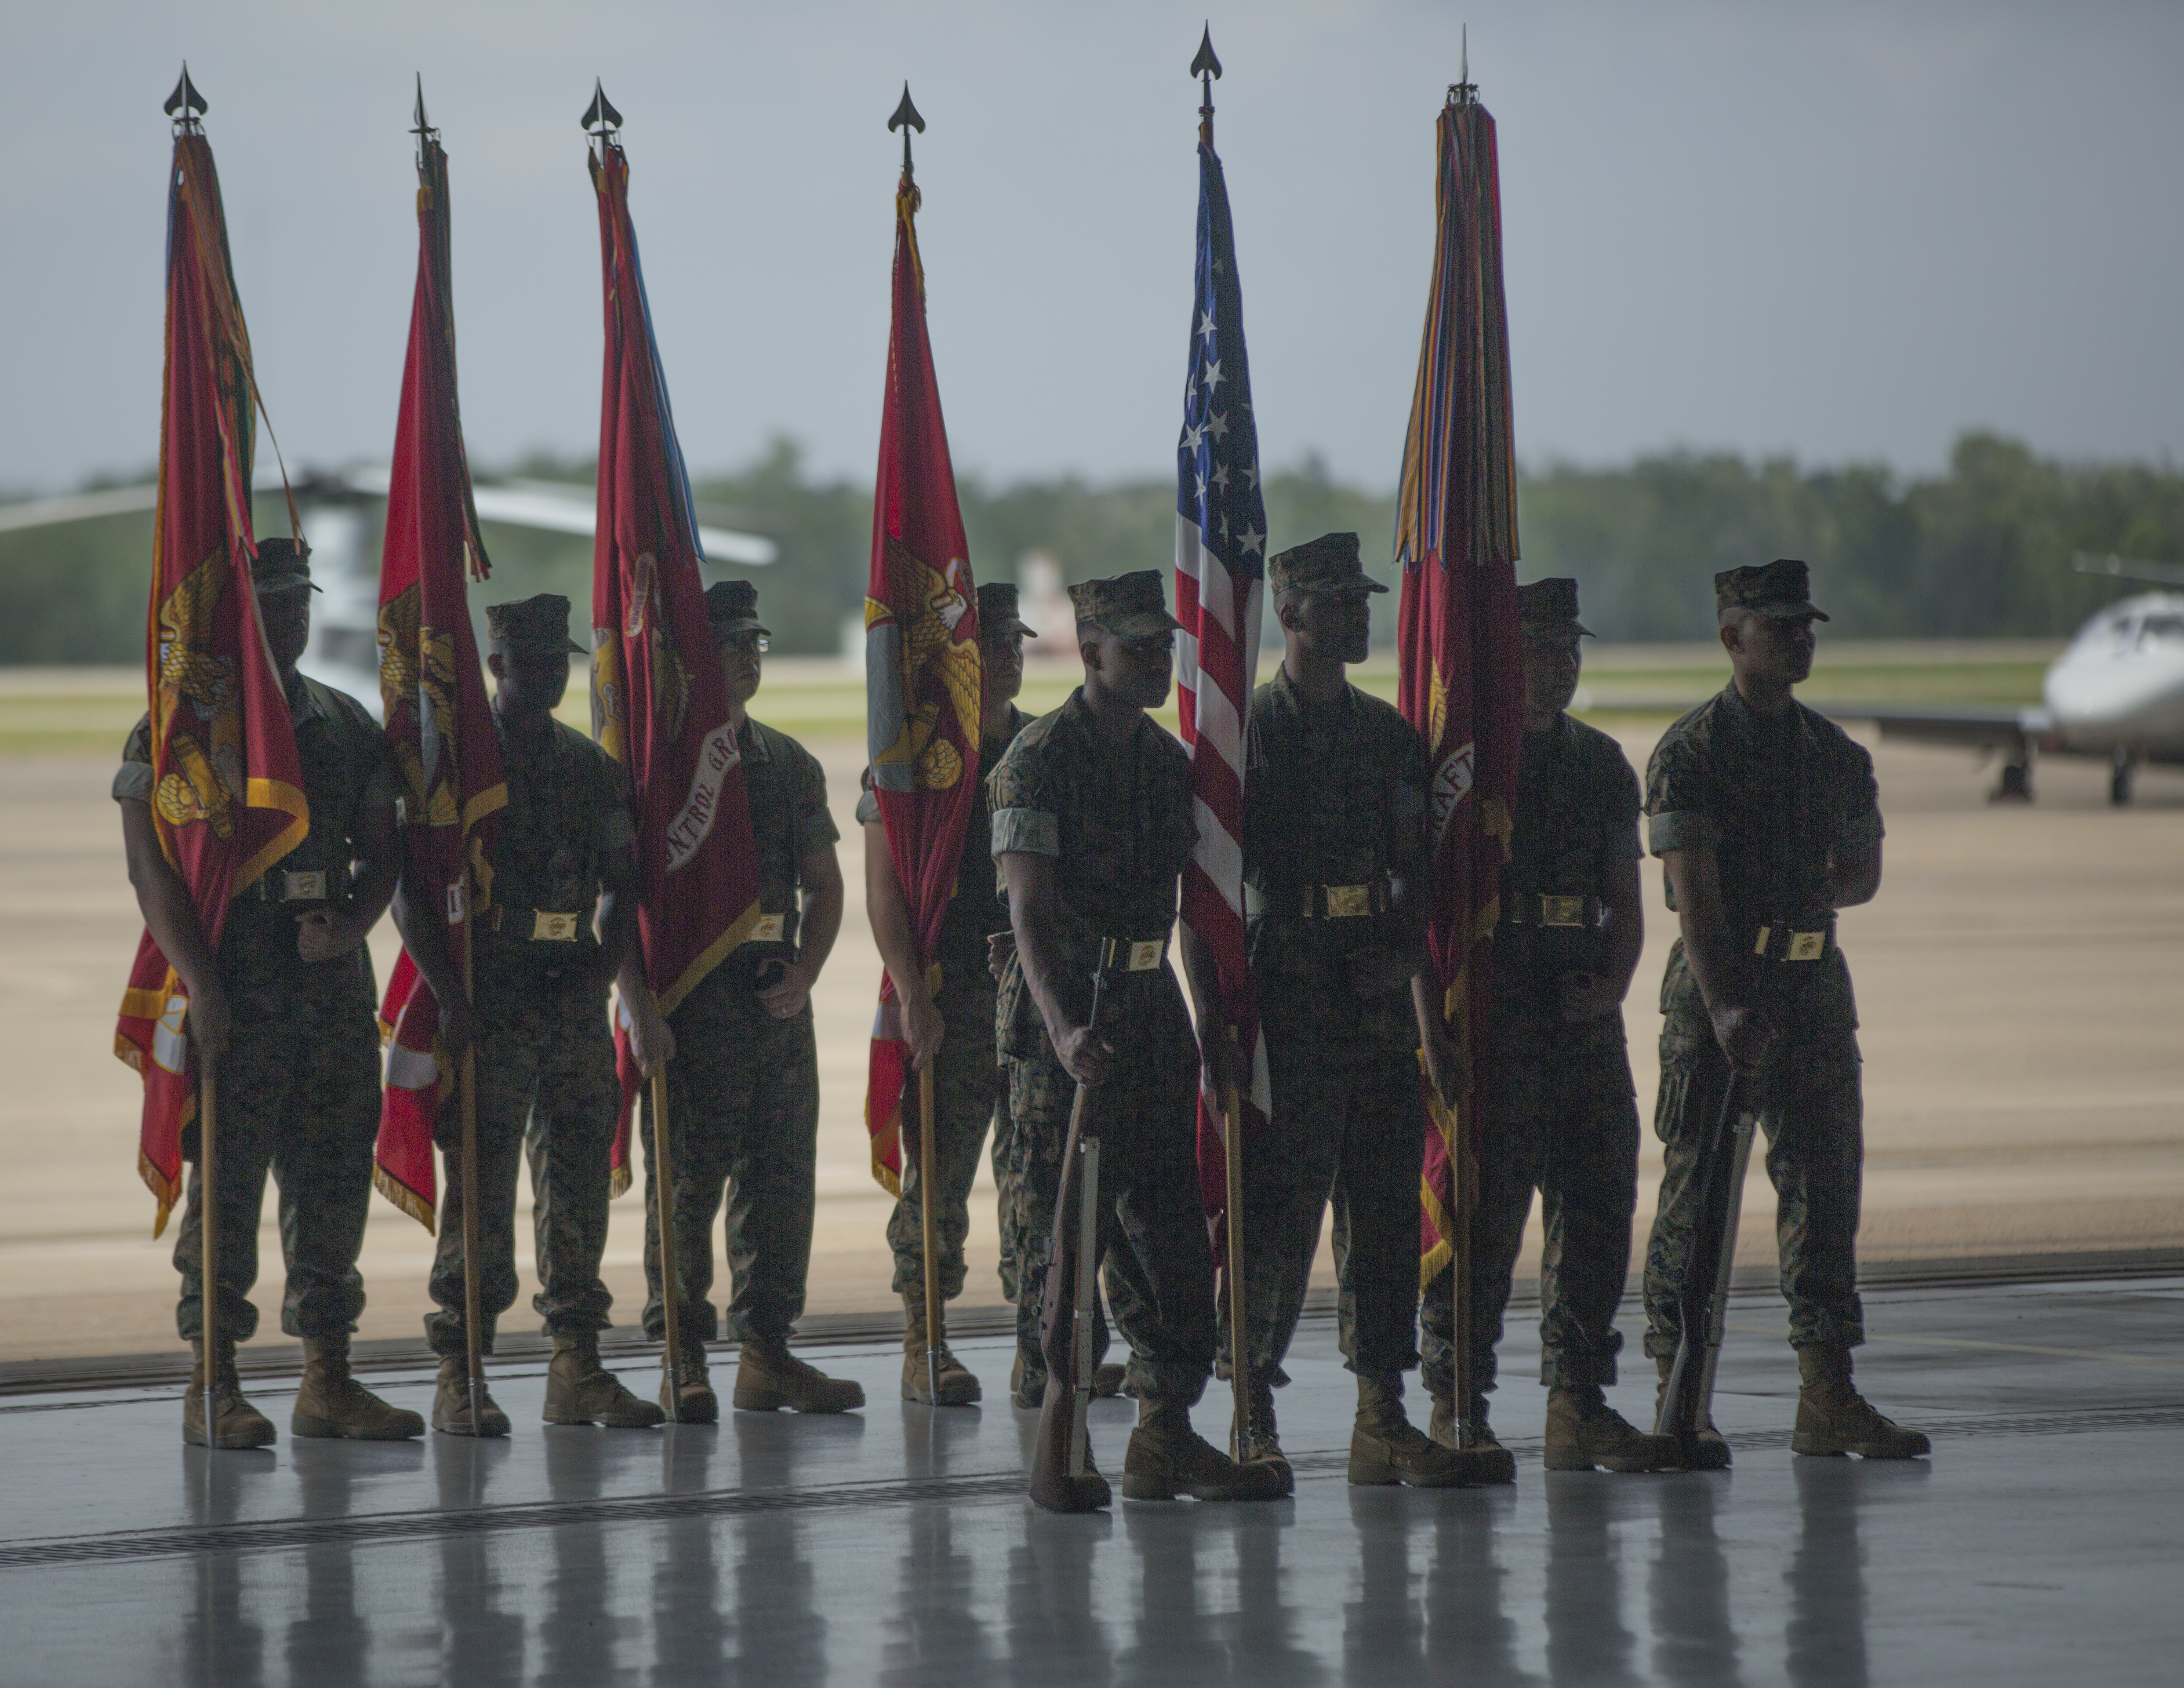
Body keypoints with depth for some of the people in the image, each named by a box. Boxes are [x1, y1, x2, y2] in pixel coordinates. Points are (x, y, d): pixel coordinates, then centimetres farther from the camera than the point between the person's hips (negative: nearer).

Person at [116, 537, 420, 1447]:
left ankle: (328, 1380, 12)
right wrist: (201, 985, -17)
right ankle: (212, 1384, -2)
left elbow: (382, 850, 17)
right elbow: (151, 864, -9)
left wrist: (351, 923, -5)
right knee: (227, 1177, -5)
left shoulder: (348, 725, 15)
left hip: (334, 977, 5)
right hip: (234, 985, -5)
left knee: (334, 1179, 6)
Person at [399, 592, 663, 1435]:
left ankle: (578, 1370, 11)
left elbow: (622, 888, 18)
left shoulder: (595, 768, 13)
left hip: (576, 1005, 5)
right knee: (480, 1185, -6)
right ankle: (460, 1378, -3)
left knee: (580, 1178, 5)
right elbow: (412, 893, -5)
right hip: (488, 1008, -5)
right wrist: (450, 997, -13)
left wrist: (599, 977, 3)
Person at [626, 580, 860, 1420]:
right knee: (686, 1183, -4)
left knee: (781, 1177, 6)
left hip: (778, 997, 6)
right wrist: (640, 1004, -16)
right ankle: (684, 1359, 1)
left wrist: (804, 973, 1)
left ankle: (767, 1351, 14)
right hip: (689, 1000, -5)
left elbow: (824, 884, 18)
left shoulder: (790, 765, 15)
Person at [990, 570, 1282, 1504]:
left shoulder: (1168, 760, 13)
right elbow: (1030, 912, -18)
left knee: (1171, 1226, 6)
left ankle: (1166, 1434, 10)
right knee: (1066, 1228, -4)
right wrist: (1063, 1028, -31)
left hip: (1151, 1006, 7)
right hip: (1066, 1014, -7)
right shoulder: (1041, 760, -10)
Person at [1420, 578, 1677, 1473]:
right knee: (1480, 1209, -6)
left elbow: (1625, 902, 18)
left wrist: (1612, 983, 0)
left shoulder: (1602, 766, 15)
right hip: (1487, 1021, -6)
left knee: (1600, 1199, 5)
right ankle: (1459, 1407, 0)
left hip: (1583, 1020, 6)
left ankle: (1579, 1403, 12)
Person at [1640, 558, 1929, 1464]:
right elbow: (1692, 895, -15)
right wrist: (1722, 1008, -23)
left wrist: (1794, 904, 5)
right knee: (1697, 1192, -3)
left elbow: (1861, 876, 23)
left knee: (1827, 1183, 4)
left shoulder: (1835, 754, 13)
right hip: (1719, 988, -6)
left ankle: (1829, 1402, 8)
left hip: (1815, 983, 6)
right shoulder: (1691, 751, -6)